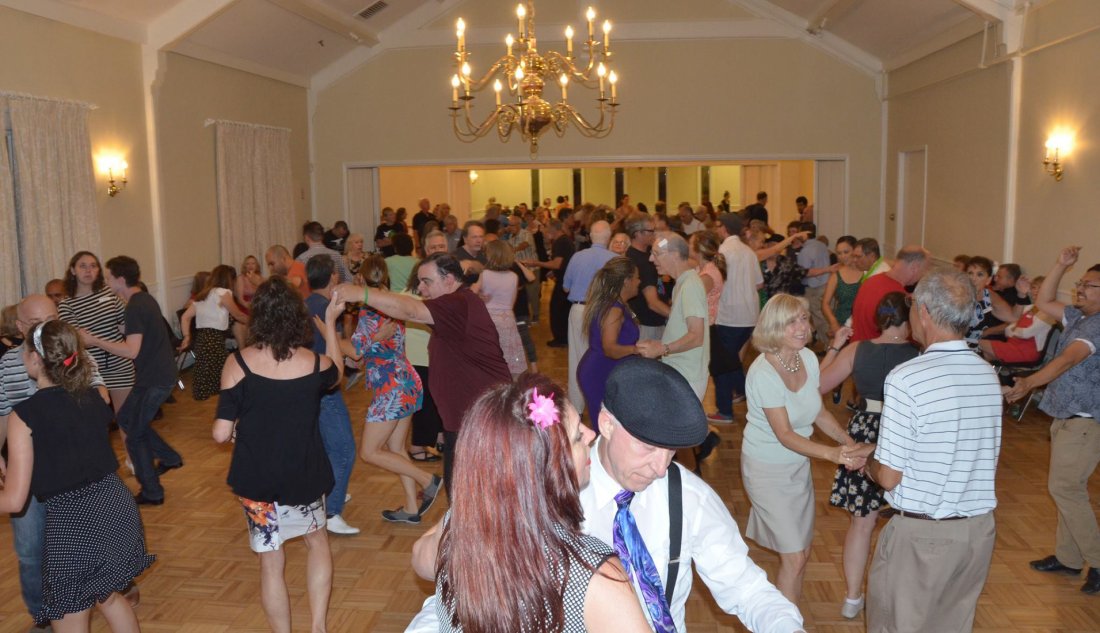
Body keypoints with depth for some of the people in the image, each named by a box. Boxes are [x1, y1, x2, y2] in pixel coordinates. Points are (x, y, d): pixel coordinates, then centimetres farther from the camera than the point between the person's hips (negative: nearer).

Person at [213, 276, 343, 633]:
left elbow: (221, 434, -15)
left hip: (256, 479, -1)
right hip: (304, 477, 1)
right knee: (317, 540, 26)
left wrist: (239, 429, 8)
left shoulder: (238, 363, -14)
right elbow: (337, 373, 16)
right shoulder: (315, 364, -11)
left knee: (271, 563, 14)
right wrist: (330, 322, 18)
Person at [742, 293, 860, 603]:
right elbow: (785, 435, -29)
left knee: (801, 552, 16)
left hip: (798, 464, 7)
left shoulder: (808, 358, -6)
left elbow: (818, 412, 6)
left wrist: (847, 441, -9)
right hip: (768, 469, -7)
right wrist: (832, 453, -41)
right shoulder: (763, 373, -27)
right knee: (794, 557, -5)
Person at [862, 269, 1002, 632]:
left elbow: (888, 477, -16)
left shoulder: (907, 379, -20)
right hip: (980, 528, 6)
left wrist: (867, 460, 7)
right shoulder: (988, 374, 0)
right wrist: (879, 450, 16)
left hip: (922, 532, -6)